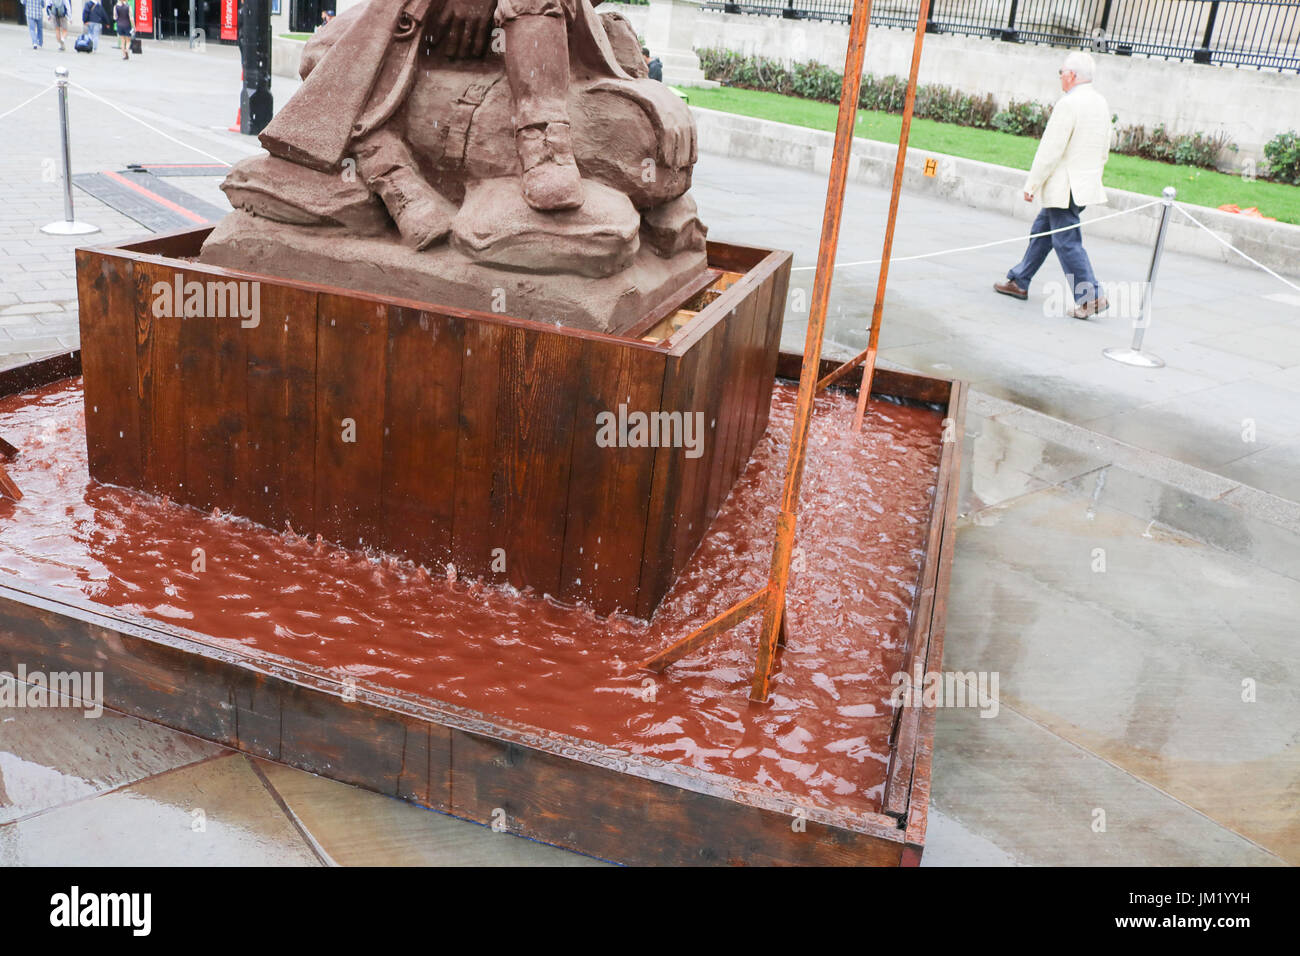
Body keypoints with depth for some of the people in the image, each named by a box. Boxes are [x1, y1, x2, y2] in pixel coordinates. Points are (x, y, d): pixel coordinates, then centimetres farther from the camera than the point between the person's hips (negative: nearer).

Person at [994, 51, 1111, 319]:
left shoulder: (1068, 103, -17)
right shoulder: (1101, 103, 11)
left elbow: (1050, 150, -19)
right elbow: (1104, 150, 16)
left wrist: (1031, 185, -12)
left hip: (1064, 188, -9)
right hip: (1087, 184, 9)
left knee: (1067, 242, -5)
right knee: (1042, 229, 20)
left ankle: (1091, 296, -7)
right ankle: (1019, 282, 29)